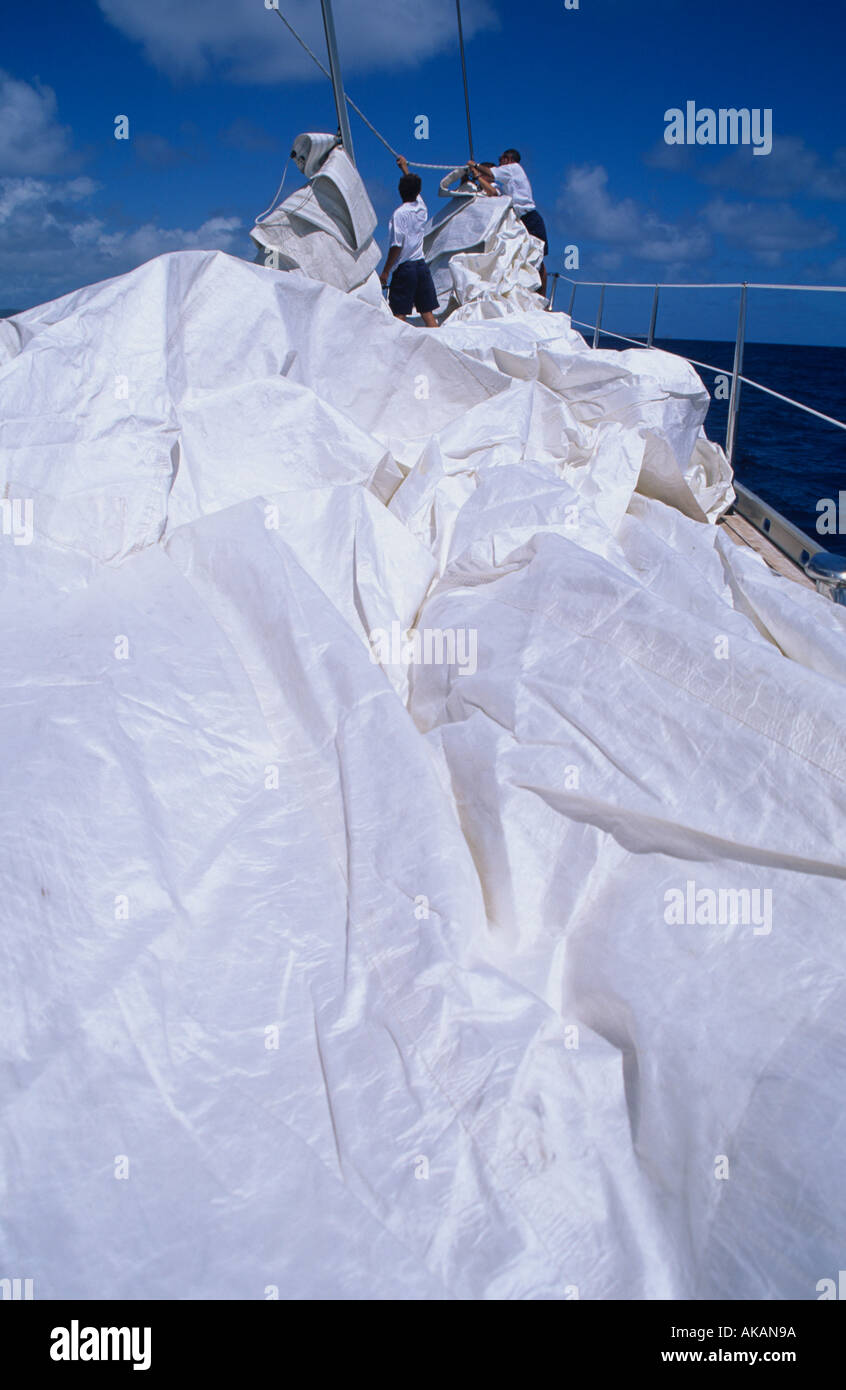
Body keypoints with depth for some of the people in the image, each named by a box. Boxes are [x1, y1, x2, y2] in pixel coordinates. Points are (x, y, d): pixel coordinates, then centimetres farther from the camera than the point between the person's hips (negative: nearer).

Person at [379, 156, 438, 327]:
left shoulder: (400, 213, -11)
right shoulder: (421, 206, 8)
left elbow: (397, 246, -14)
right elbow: (415, 189, 30)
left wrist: (385, 271, -8)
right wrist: (404, 168, 45)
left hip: (404, 268, -6)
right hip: (422, 265, 6)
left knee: (399, 313, -5)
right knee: (427, 312, 8)